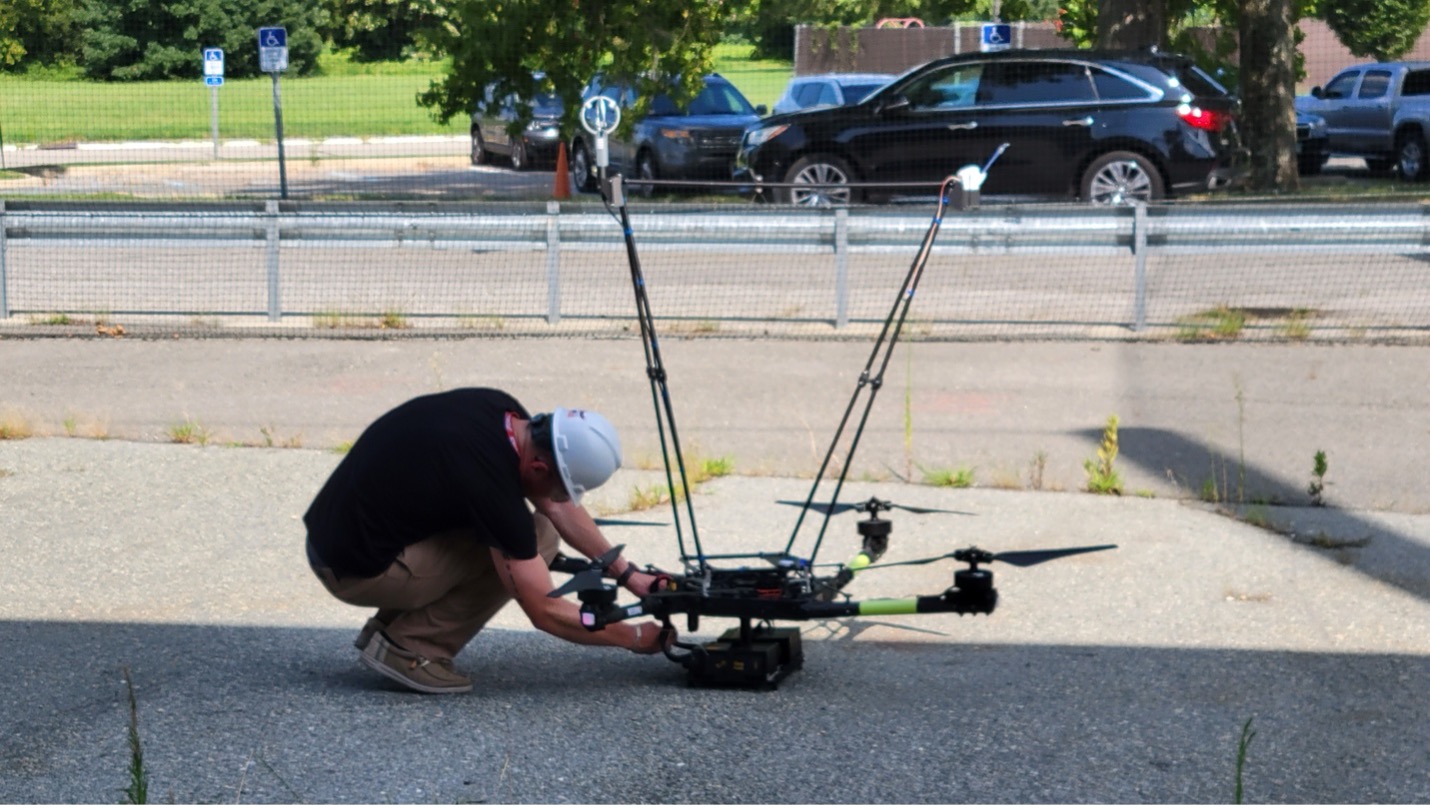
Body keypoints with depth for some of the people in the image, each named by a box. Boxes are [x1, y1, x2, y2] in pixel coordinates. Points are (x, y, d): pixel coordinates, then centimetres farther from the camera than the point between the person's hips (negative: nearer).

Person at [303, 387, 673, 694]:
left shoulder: (501, 409, -4)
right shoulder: (490, 480, -27)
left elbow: (557, 508, 12)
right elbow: (546, 612, -17)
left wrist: (627, 574, 10)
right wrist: (635, 638, -5)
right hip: (355, 570, -9)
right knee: (536, 538, -10)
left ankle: (389, 625, 14)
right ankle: (410, 647, -5)